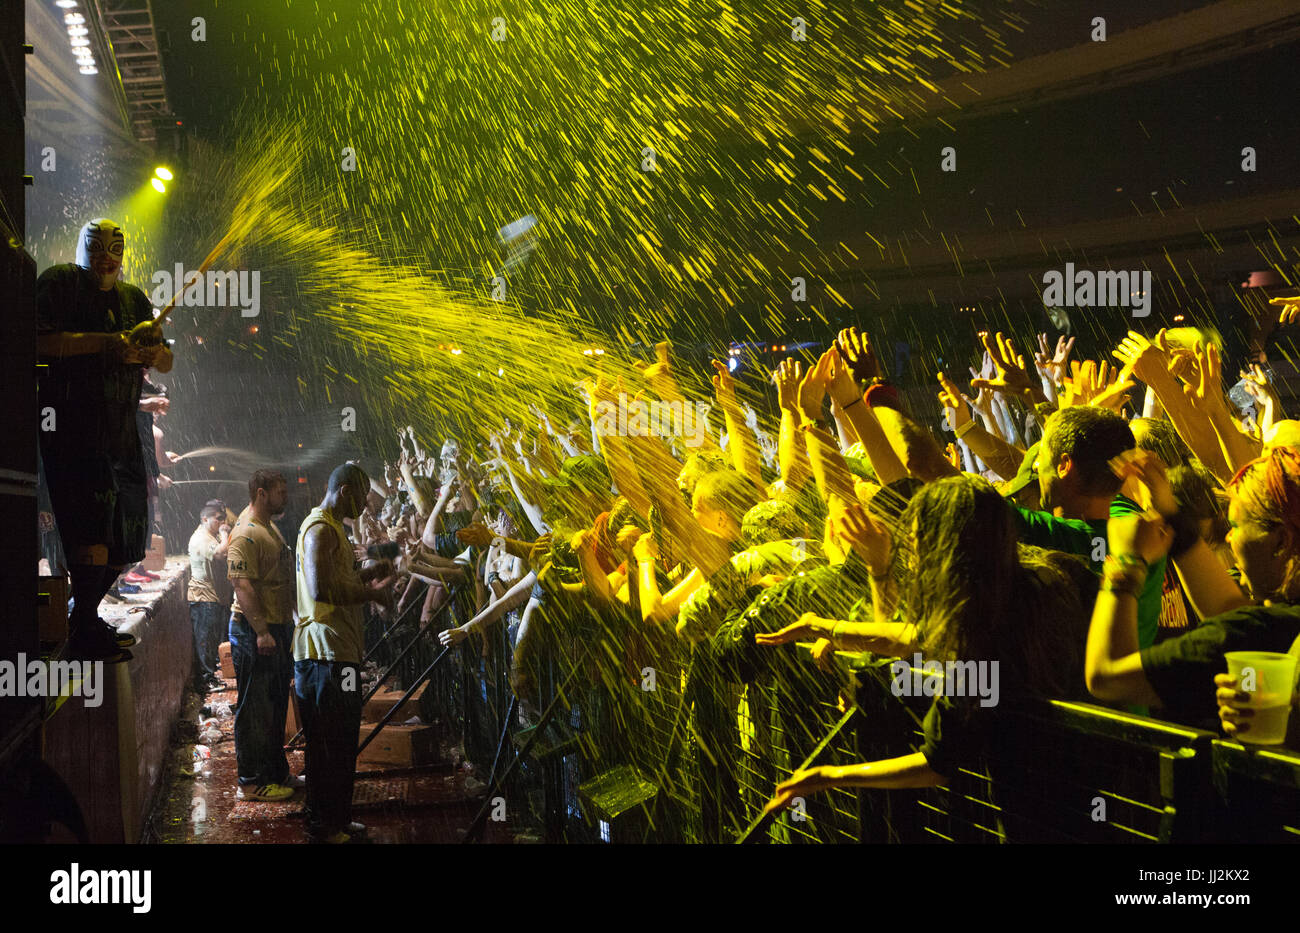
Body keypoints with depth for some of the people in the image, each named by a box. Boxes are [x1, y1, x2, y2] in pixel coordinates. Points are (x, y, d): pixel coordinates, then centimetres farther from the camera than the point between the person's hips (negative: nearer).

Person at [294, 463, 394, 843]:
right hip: (326, 651, -11)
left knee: (341, 741, 16)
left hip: (338, 648, 11)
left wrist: (368, 575, 15)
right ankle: (324, 827, 0)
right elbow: (321, 589, -26)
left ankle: (337, 820, 24)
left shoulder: (331, 526, 20)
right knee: (329, 743, -6)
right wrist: (371, 592, -17)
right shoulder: (320, 529, -15)